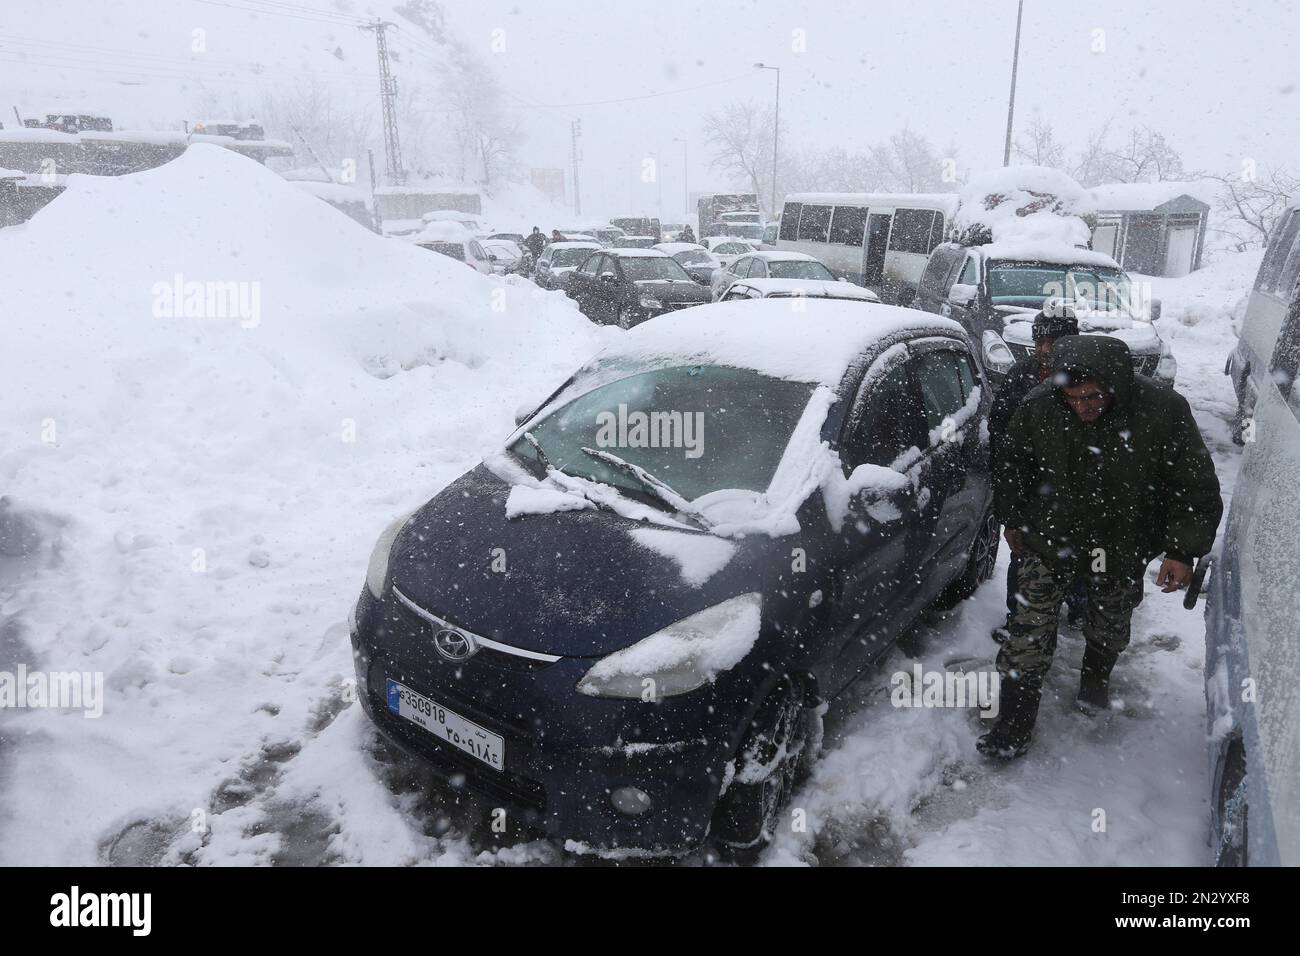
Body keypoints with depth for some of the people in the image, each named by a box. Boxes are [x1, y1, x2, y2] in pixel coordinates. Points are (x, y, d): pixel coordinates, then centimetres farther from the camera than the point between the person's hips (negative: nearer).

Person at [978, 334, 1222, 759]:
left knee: (1110, 625, 20)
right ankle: (1015, 723, 7)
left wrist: (1183, 551, -15)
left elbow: (1197, 488, -11)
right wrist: (1012, 521, 9)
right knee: (1031, 628, -3)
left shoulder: (1164, 410, -23)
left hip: (1123, 545, 1)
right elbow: (1010, 467, 0)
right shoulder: (1038, 406, -20)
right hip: (1051, 536, 0)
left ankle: (1096, 675, 51)